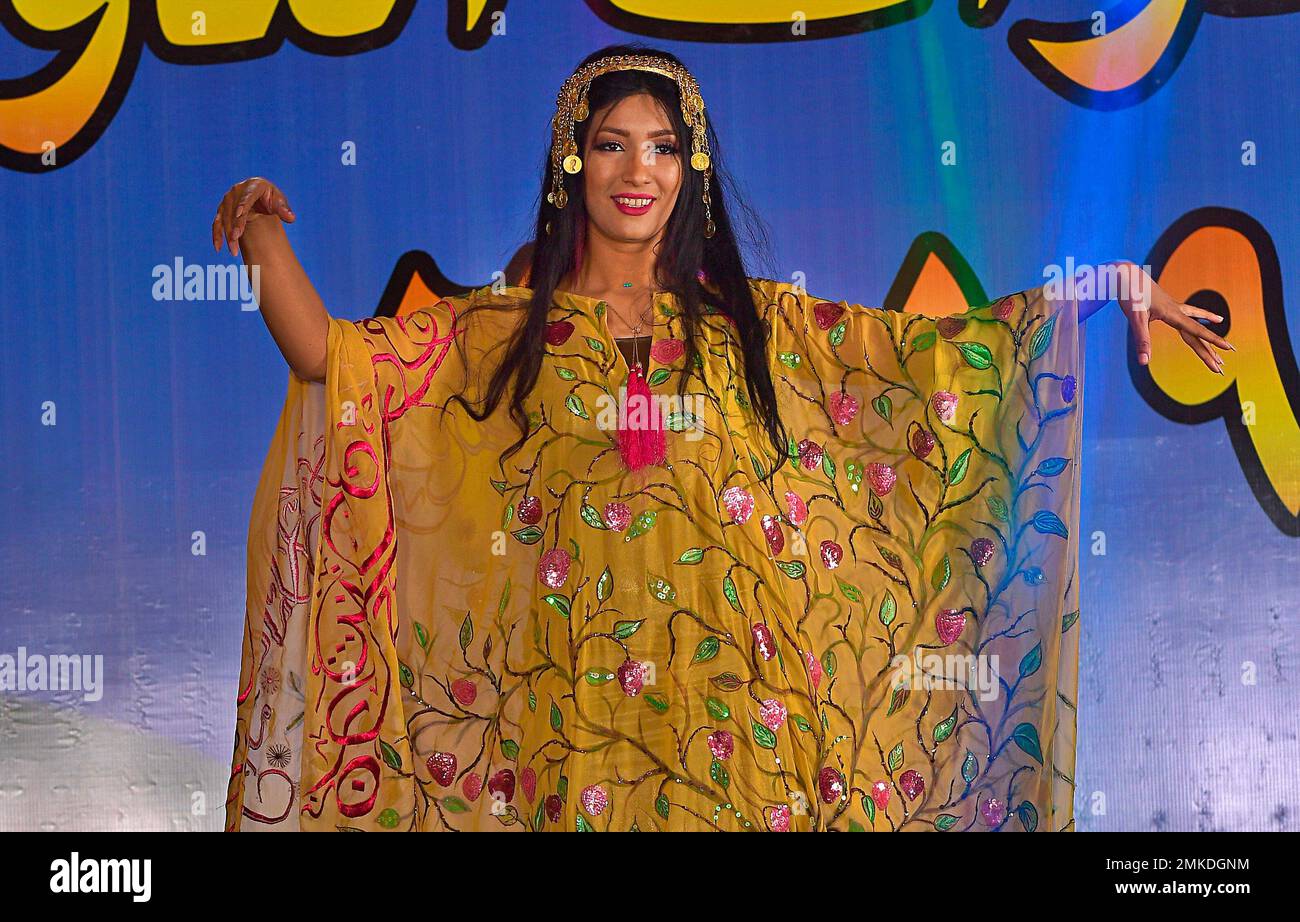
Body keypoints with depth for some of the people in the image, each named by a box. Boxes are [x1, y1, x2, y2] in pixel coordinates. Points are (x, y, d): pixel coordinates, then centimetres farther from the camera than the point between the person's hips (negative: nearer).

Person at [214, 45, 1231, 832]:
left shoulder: (759, 325, 10)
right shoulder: (499, 332, 9)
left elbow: (933, 349, 7)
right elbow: (329, 355, 4)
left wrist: (1095, 293, -1)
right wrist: (264, 236, -8)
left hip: (747, 715, 1)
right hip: (584, 716, 0)